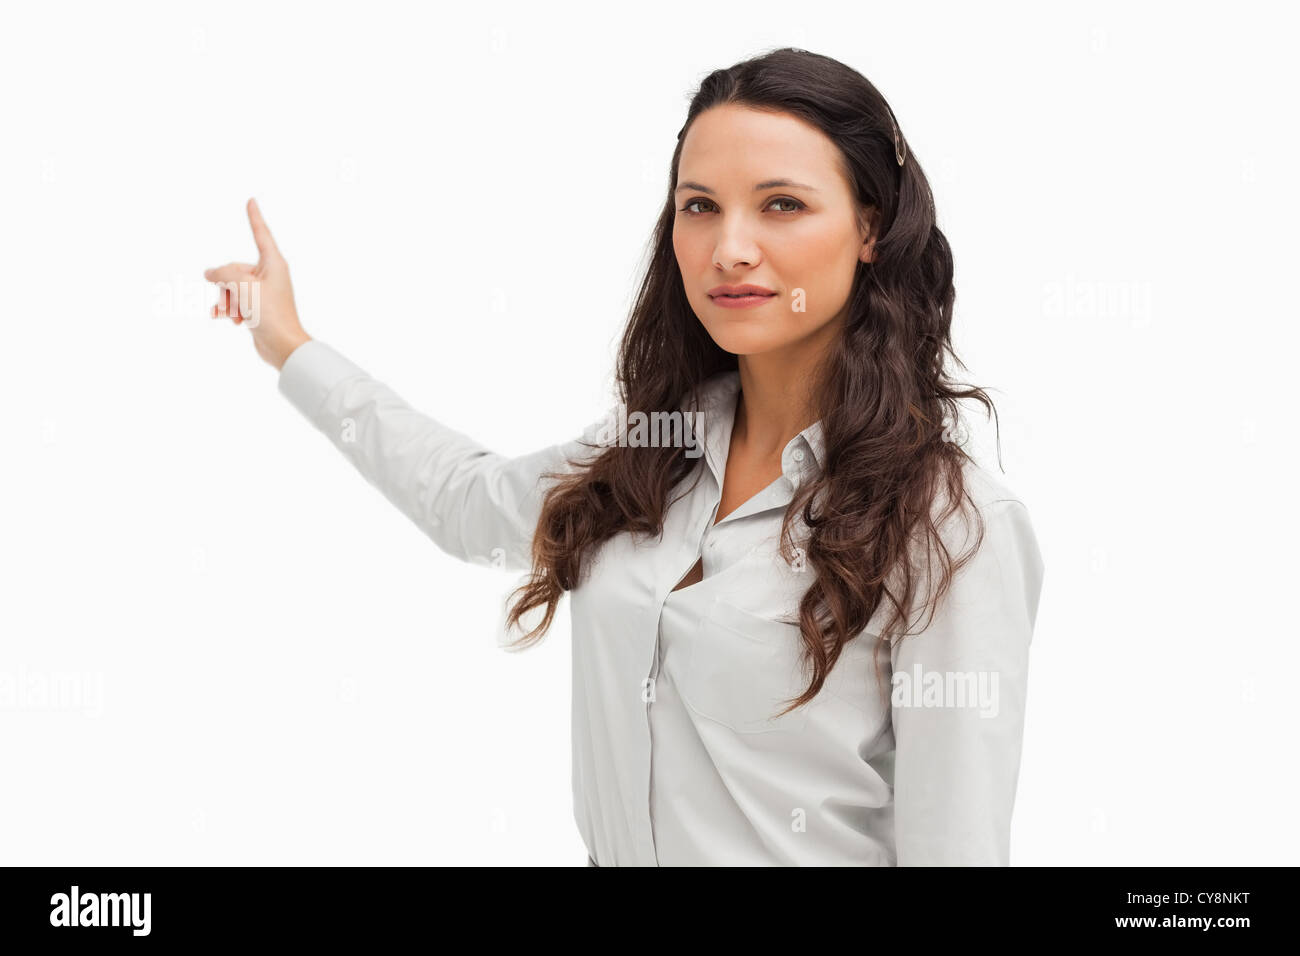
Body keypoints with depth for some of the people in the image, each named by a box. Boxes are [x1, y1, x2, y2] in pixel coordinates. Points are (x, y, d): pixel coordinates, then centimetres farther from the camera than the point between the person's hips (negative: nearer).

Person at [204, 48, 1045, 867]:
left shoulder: (950, 528, -21)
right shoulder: (655, 442, -2)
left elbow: (959, 844, -18)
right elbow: (471, 503, 16)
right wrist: (291, 346, 20)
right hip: (613, 847, 6)